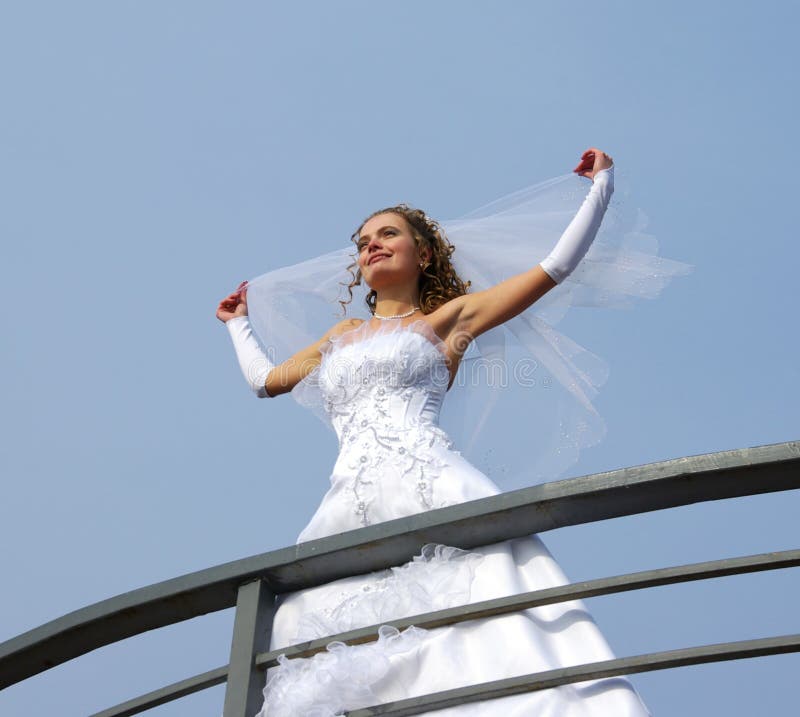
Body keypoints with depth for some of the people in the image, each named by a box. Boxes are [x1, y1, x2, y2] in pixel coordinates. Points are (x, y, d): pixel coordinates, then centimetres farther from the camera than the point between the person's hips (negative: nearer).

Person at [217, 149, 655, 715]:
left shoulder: (449, 317, 19)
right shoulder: (341, 337, 32)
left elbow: (556, 266, 18)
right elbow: (264, 379, 47)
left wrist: (601, 185, 24)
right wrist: (239, 324, 62)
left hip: (432, 486, -3)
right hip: (350, 505, 3)